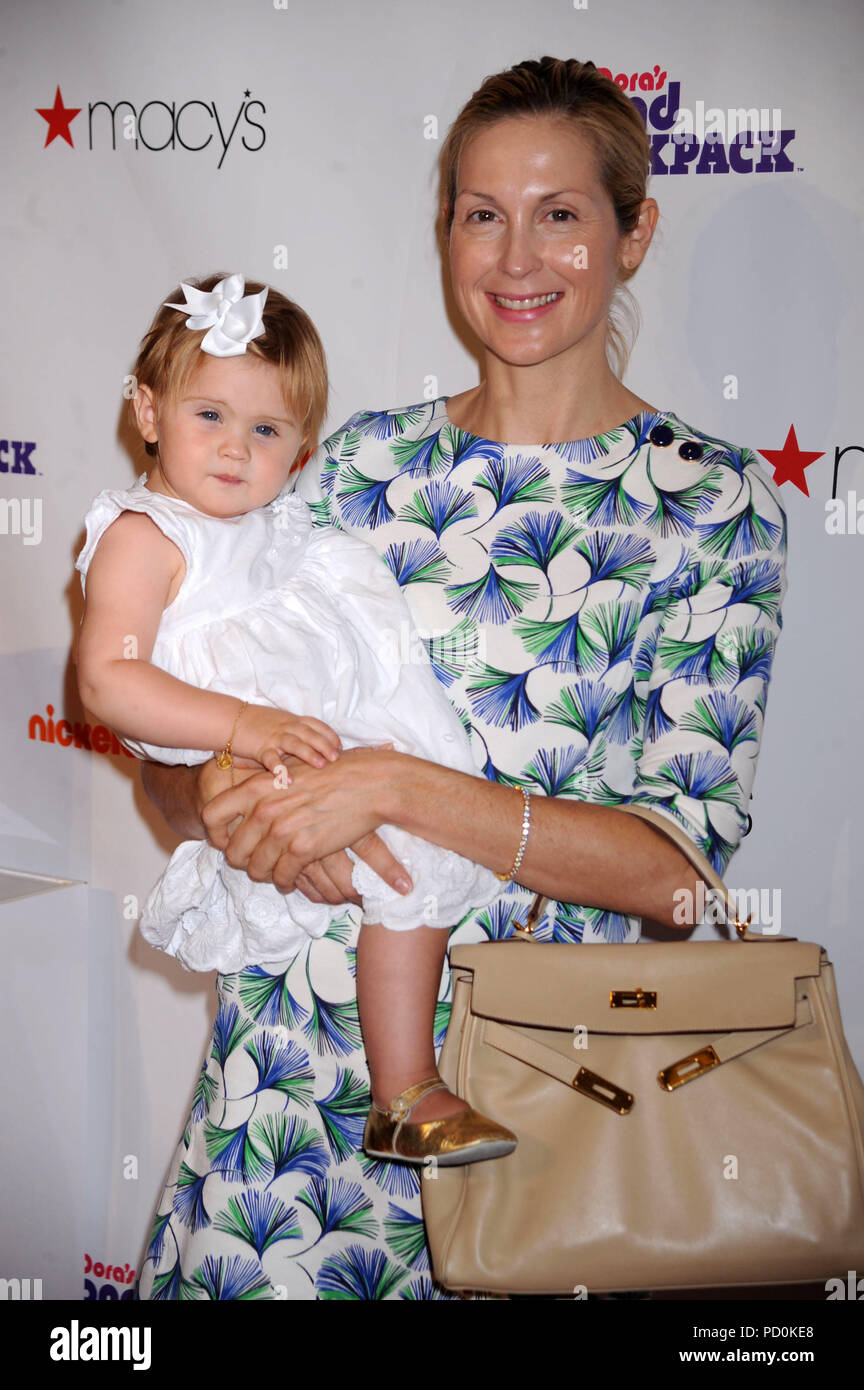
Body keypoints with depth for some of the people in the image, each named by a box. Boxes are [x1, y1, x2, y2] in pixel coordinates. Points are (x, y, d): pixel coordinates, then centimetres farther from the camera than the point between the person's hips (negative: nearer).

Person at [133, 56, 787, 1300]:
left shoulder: (713, 500, -4)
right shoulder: (367, 459, 6)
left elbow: (678, 859, -12)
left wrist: (393, 785, -22)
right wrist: (226, 796, -17)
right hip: (298, 1047, 3)